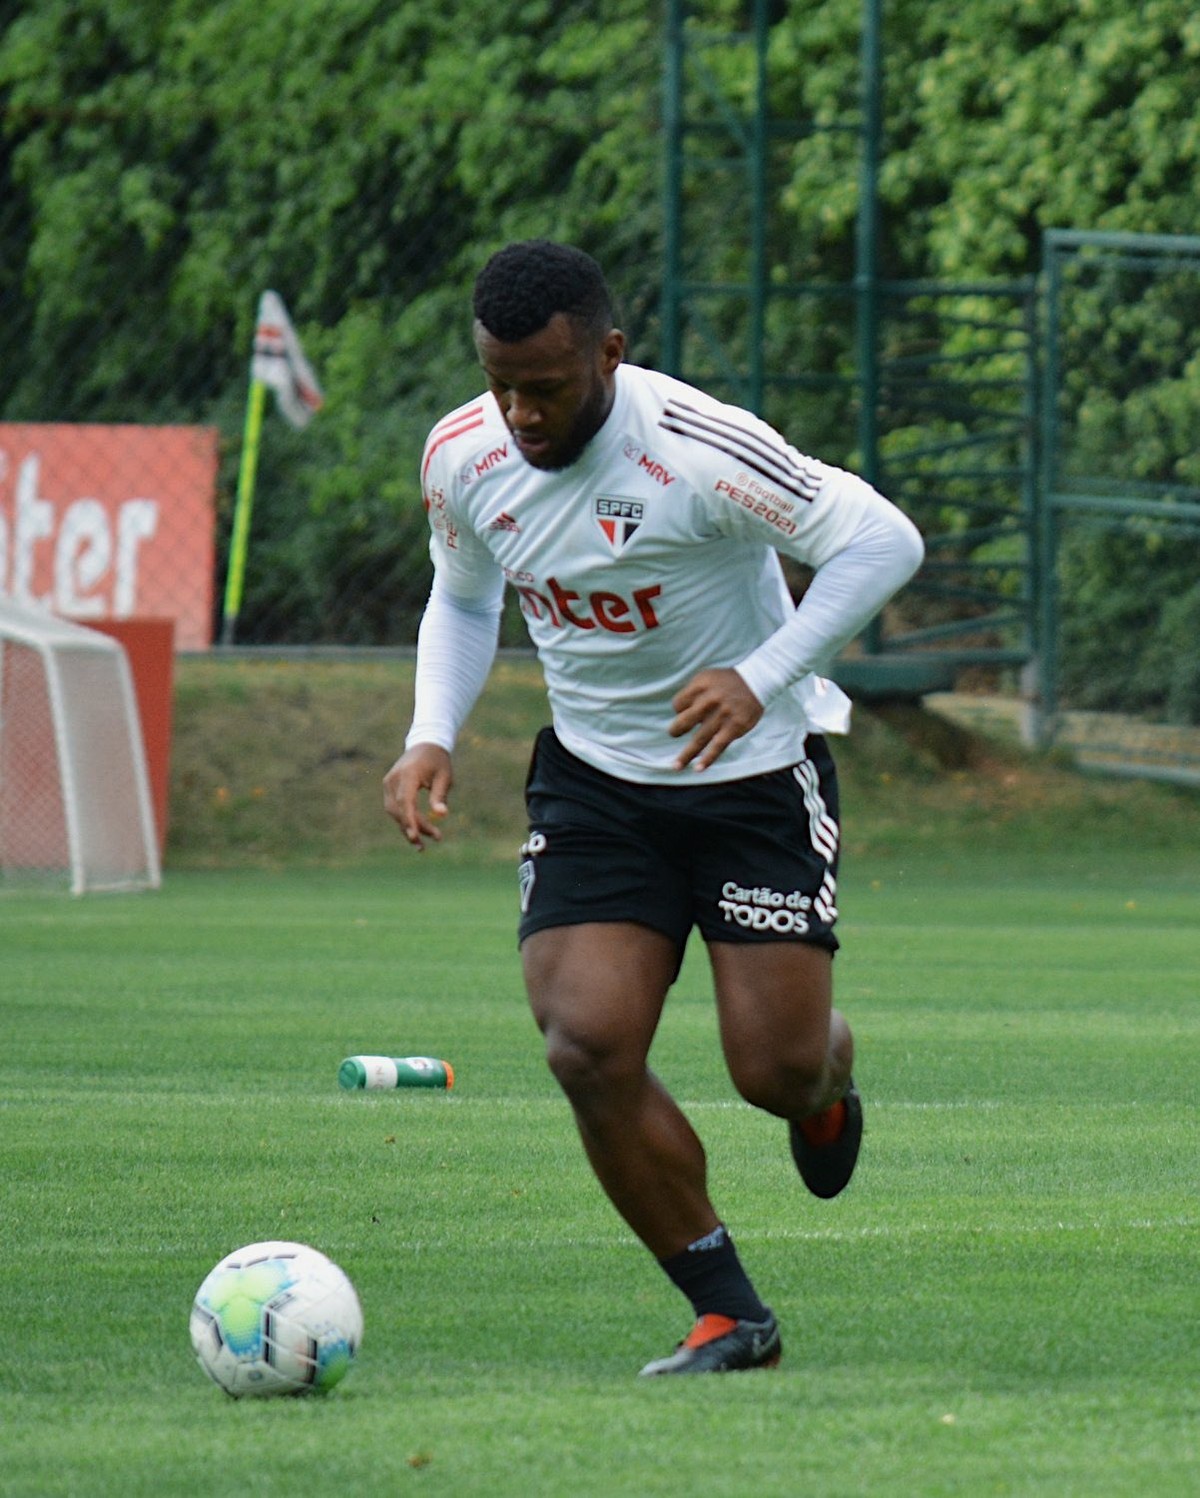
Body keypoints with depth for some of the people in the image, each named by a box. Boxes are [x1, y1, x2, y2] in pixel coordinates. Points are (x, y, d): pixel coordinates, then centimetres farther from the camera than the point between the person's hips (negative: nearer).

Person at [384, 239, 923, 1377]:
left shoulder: (698, 450, -26)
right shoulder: (461, 459, -8)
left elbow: (884, 541, -20)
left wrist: (761, 679, -28)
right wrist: (431, 737, -4)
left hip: (755, 769, -4)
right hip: (592, 776, 4)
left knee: (776, 1069, -7)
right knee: (590, 1047, -16)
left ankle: (827, 1075, 35)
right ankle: (727, 1314, 0)